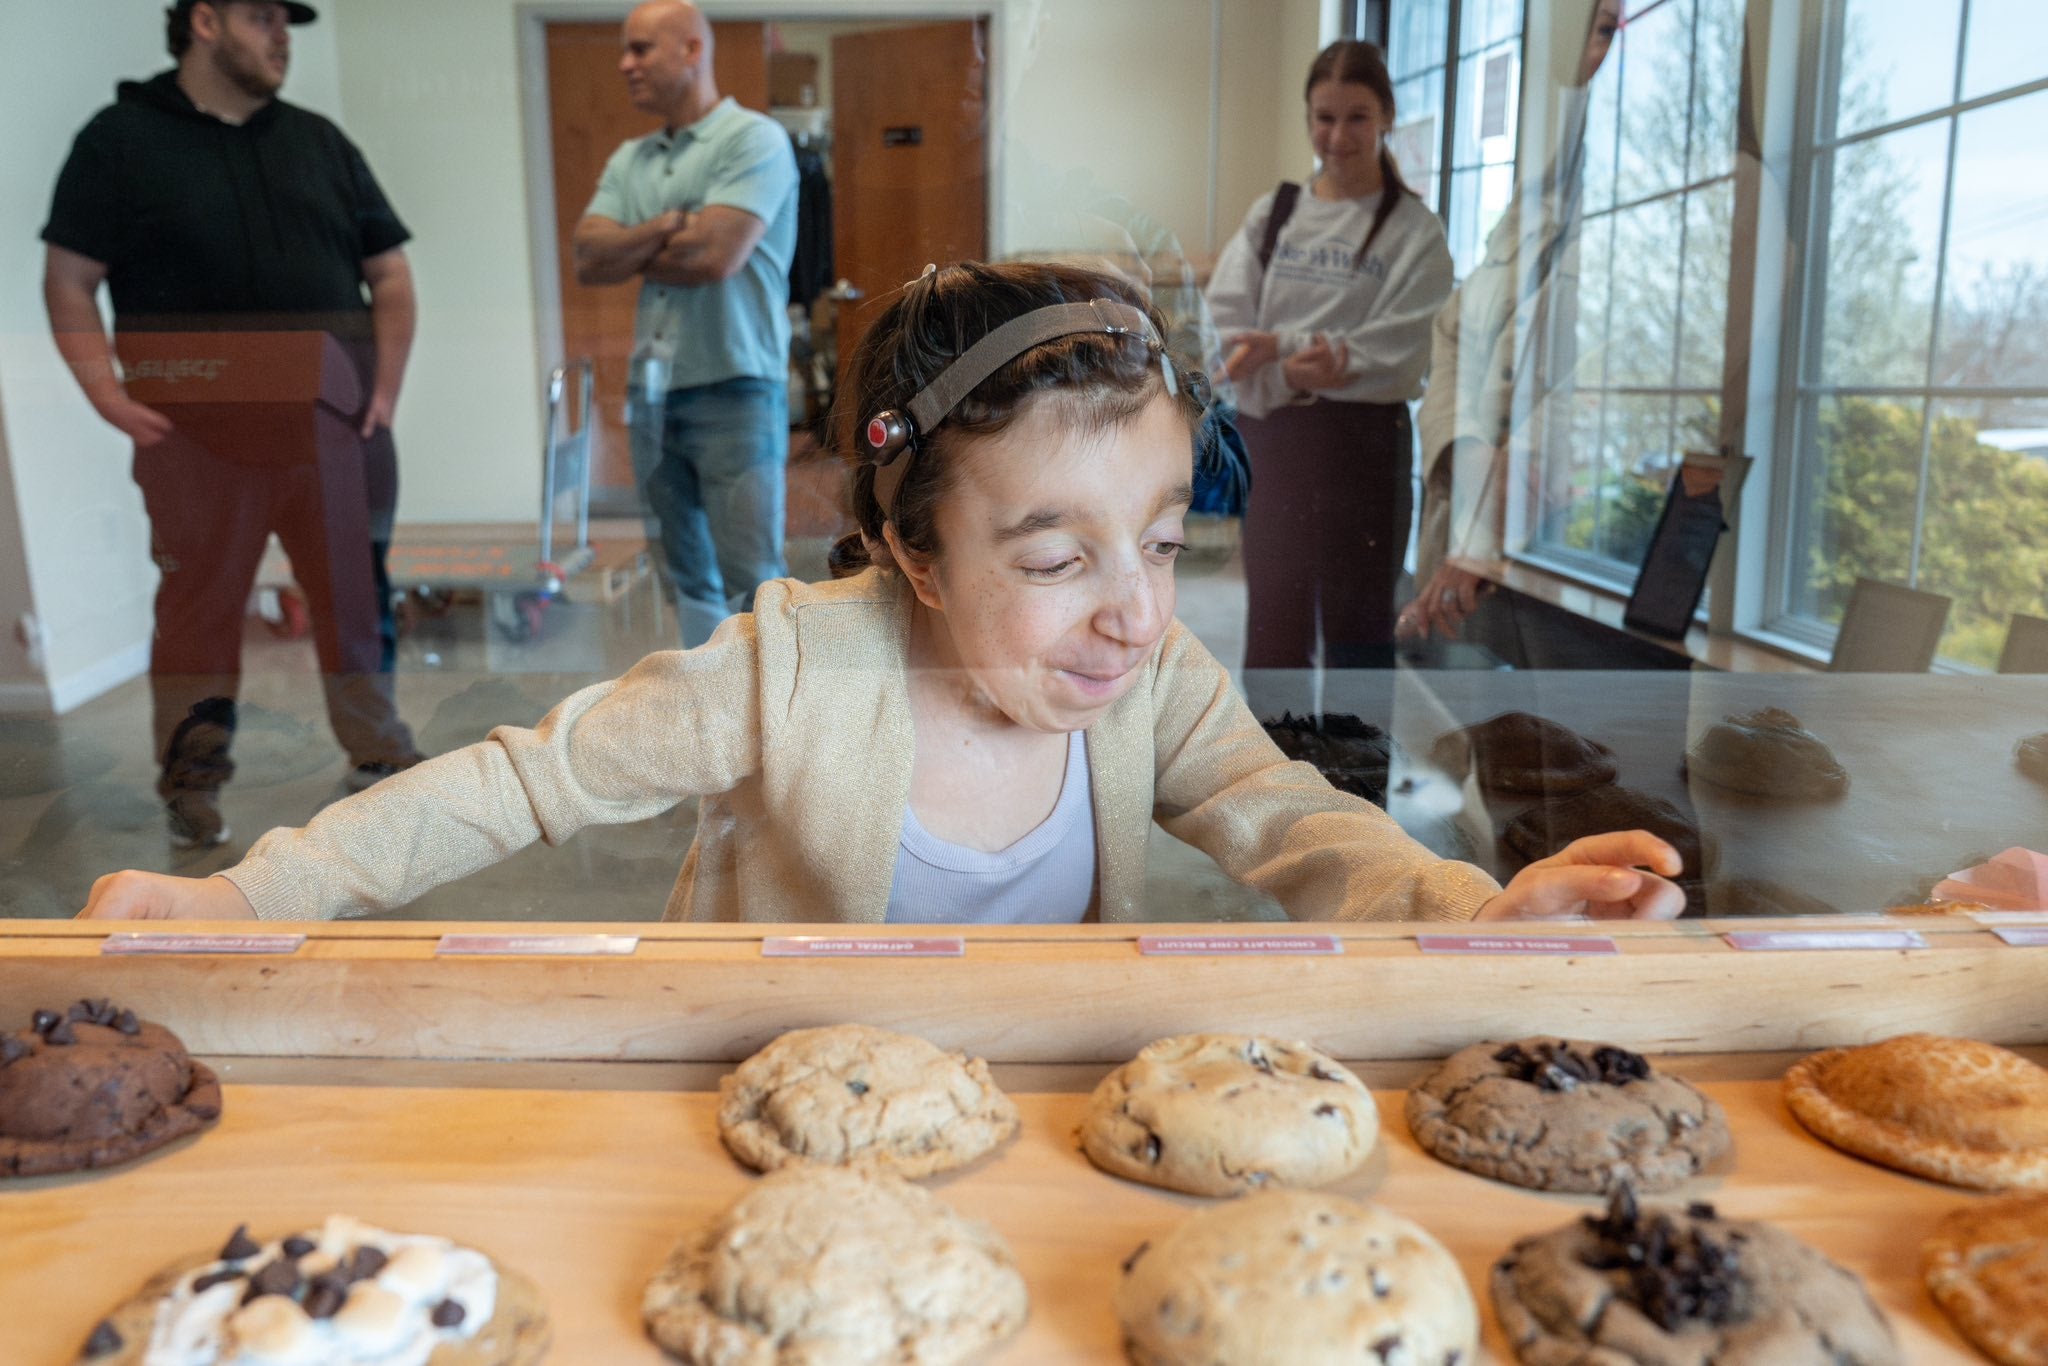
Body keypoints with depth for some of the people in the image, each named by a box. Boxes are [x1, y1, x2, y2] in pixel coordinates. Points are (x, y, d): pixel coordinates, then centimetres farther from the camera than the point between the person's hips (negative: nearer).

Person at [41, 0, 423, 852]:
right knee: (198, 603, 4)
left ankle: (379, 758, 20)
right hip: (197, 432, -3)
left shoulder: (319, 142, 14)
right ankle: (192, 784, 18)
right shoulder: (122, 138, 4)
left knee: (356, 595, 6)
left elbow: (389, 273, 13)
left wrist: (386, 386, 0)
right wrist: (108, 396, -12)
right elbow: (69, 281, 1)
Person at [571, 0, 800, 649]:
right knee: (686, 573, 12)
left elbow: (714, 255, -18)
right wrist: (669, 228, -11)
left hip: (734, 388, -7)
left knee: (750, 580, -8)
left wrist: (629, 252, 0)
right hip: (652, 392, 7)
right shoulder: (629, 160, 15)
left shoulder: (753, 139, -5)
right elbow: (588, 259, 3)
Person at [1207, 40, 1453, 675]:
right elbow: (1221, 325, -2)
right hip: (1272, 438, 3)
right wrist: (1289, 375, -20)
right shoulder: (1271, 215, 9)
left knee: (1356, 625, 4)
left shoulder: (1415, 231, -1)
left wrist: (1280, 347, -20)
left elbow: (1397, 352, -11)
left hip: (1366, 444, -3)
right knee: (1273, 629, 11)